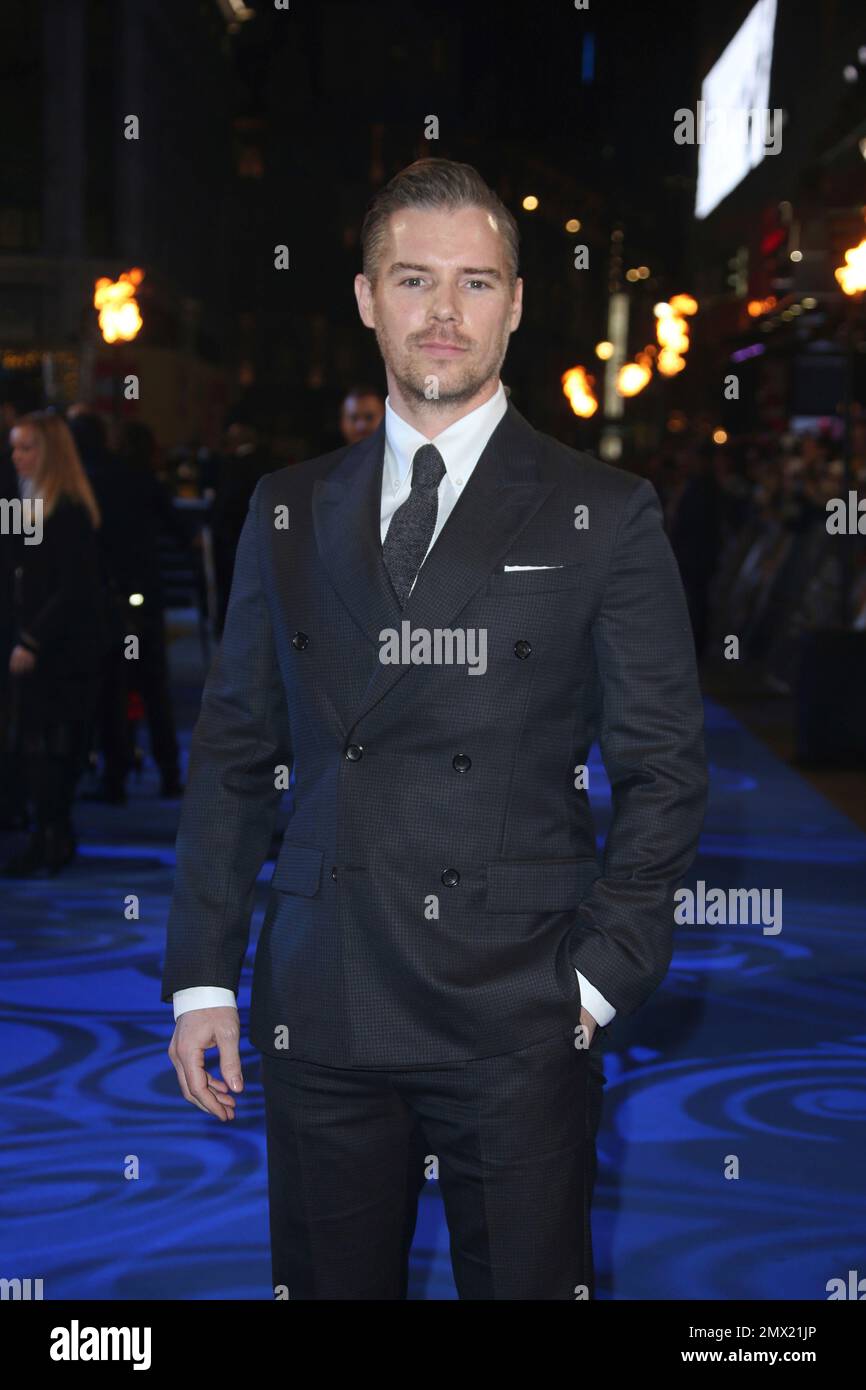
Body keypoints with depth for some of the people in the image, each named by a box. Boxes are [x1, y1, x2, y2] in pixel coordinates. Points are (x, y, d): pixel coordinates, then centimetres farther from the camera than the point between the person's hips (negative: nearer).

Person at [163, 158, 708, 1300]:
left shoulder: (606, 517, 1)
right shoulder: (290, 512, 10)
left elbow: (664, 767, 1)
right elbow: (235, 753, 11)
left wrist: (601, 978, -5)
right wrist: (203, 976, 6)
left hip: (519, 1021, -2)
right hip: (320, 1012, 3)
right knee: (327, 1282, 10)